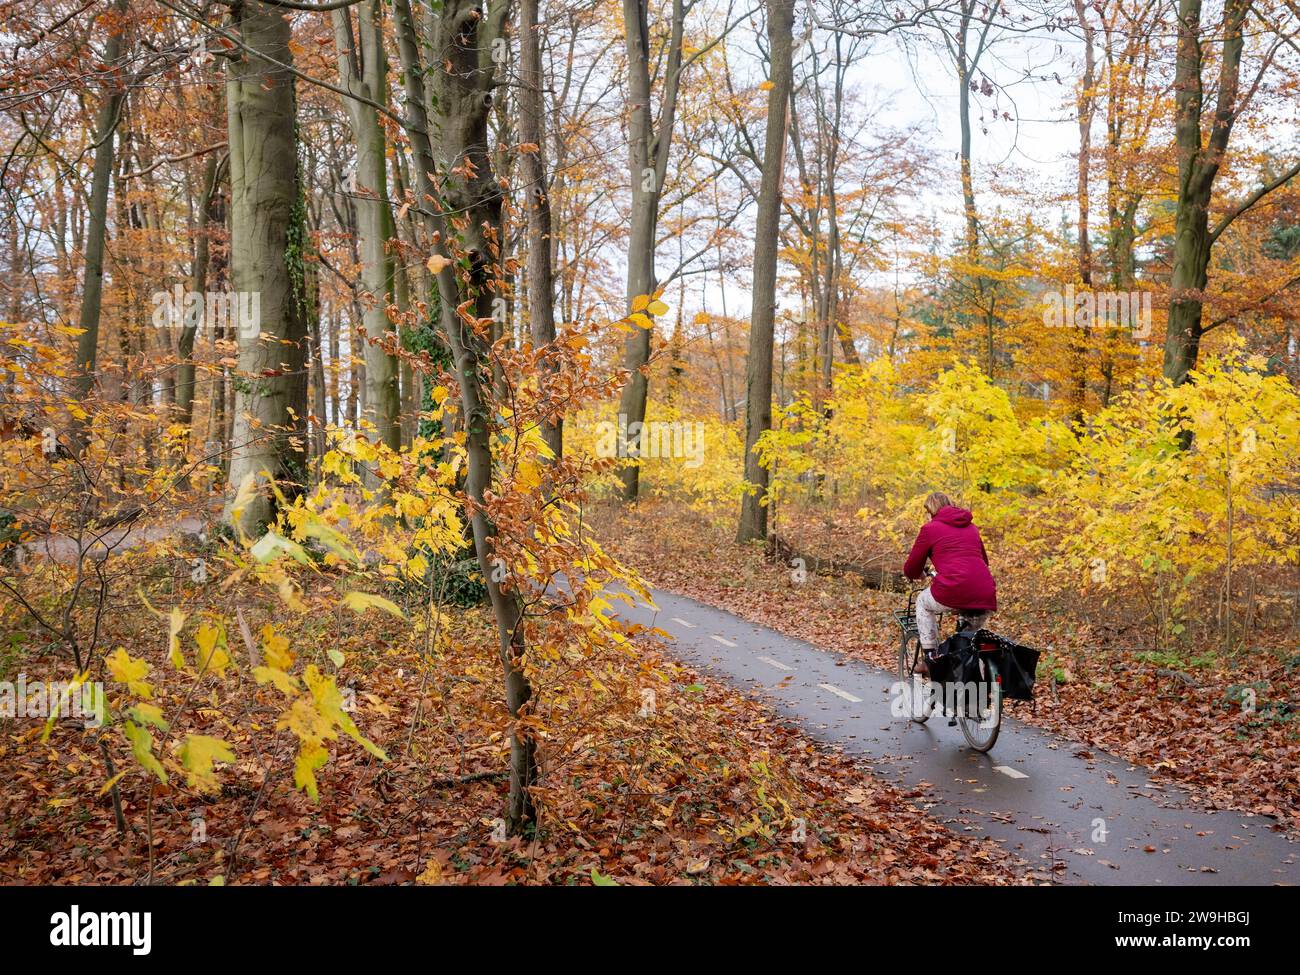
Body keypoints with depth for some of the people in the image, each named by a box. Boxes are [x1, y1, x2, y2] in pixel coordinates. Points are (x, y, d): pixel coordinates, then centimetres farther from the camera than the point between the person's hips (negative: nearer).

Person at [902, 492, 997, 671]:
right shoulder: (971, 527, 24)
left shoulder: (930, 528, 9)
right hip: (986, 598, 5)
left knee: (923, 602, 27)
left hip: (953, 591, -5)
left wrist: (921, 575, 36)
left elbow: (910, 570, 13)